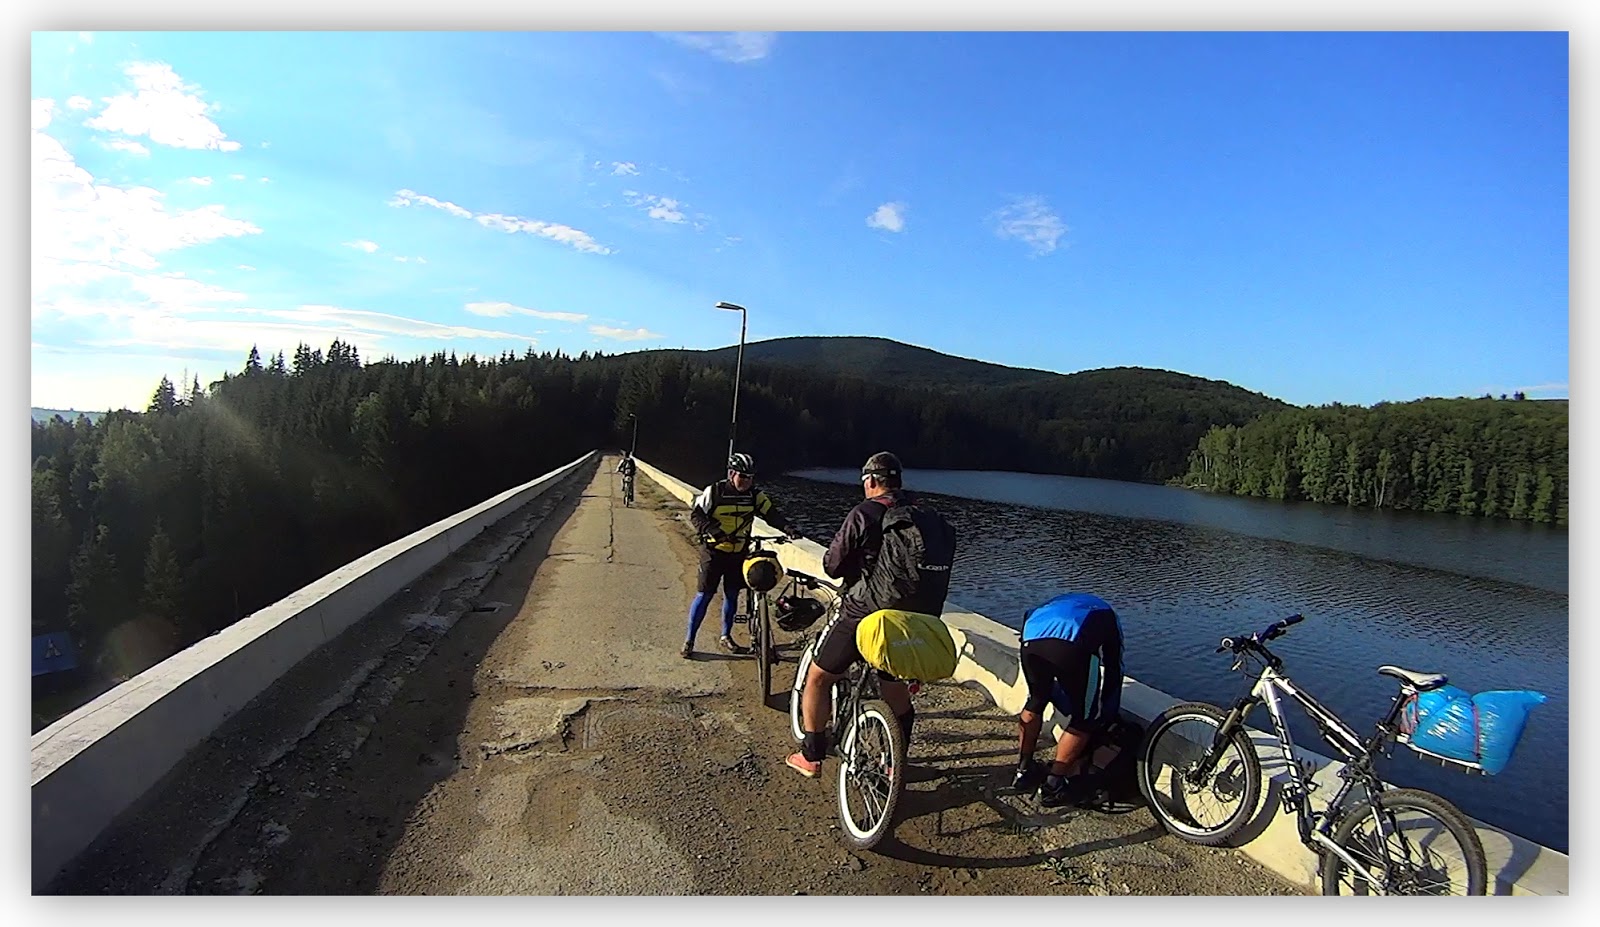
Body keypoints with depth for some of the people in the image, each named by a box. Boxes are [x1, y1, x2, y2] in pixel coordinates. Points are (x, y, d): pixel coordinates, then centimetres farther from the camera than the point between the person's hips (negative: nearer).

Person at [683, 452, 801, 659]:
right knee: (704, 595, -1)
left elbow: (771, 513, -10)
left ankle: (725, 636, 30)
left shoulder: (756, 495, -3)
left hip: (739, 553, 4)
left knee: (732, 595, 12)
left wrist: (788, 528, -27)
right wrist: (710, 530, -28)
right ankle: (689, 641, 10)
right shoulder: (714, 492, -12)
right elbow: (695, 514, -12)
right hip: (714, 551, -3)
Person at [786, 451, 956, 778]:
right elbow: (940, 572, 10)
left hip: (862, 613, -5)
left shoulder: (865, 513, -11)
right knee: (894, 684, 26)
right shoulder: (933, 517, 7)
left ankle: (811, 758, 20)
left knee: (818, 679, 13)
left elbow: (833, 565, -8)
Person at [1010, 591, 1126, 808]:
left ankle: (1023, 770, 42)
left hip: (1033, 636, 4)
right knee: (1085, 719, 19)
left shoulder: (1059, 603, 47)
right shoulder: (1106, 615, 39)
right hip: (1075, 642, -4)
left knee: (1035, 702, 31)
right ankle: (1053, 788, 22)